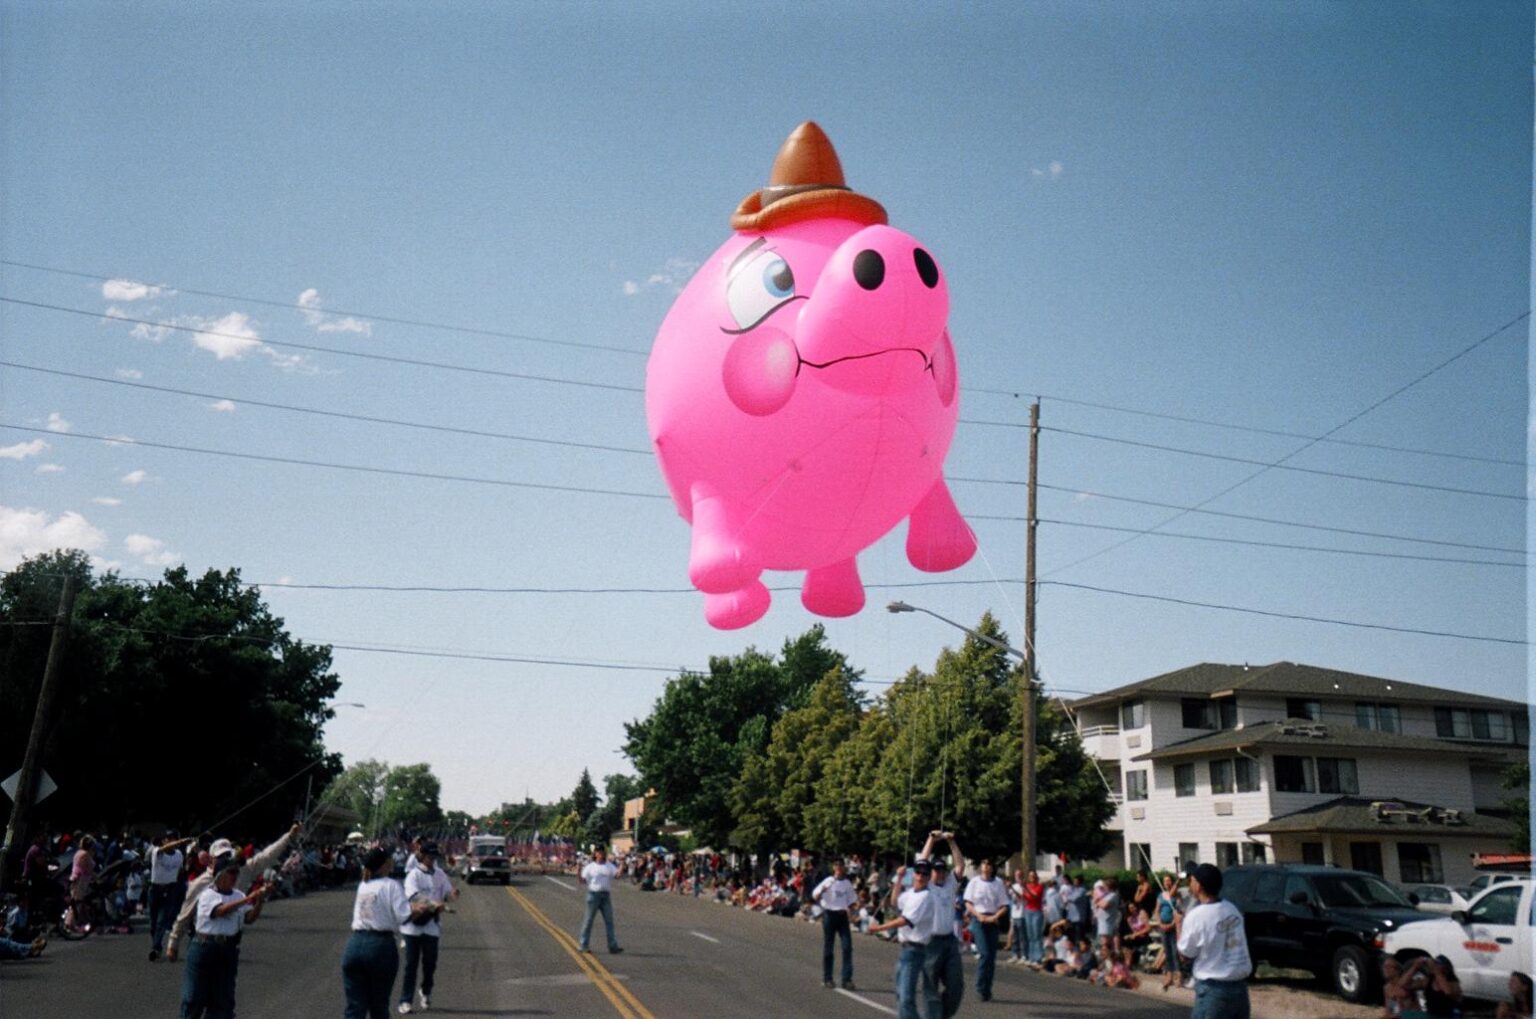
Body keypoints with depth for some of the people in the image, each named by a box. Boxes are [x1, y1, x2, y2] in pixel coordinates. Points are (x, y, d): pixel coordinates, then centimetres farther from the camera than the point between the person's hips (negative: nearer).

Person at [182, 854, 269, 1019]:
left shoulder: (238, 896, 7)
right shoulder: (207, 894, -7)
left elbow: (250, 918, -4)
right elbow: (221, 910, -24)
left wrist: (259, 901, -21)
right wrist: (246, 899, -31)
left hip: (229, 950, 4)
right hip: (204, 948, -4)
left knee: (224, 997, 8)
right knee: (195, 995, 3)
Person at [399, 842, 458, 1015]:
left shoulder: (440, 874, 5)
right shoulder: (414, 874, -10)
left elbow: (447, 894, 6)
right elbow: (414, 896, -24)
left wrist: (452, 894, -19)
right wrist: (434, 904, -38)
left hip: (432, 924, 4)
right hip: (413, 924, -4)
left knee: (430, 962, 9)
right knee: (411, 963, 1)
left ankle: (426, 992, 33)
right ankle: (405, 1001, 10)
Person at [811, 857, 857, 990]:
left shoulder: (847, 883, 8)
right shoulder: (828, 881, -6)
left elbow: (851, 900, 19)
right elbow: (815, 896, -14)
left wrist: (848, 909, -1)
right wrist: (822, 890, -33)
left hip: (842, 915, 3)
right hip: (829, 914, -3)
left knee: (847, 946, -6)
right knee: (828, 948, 4)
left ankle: (847, 979, -3)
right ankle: (827, 978, 14)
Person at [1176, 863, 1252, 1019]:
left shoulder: (1196, 915, -16)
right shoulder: (1232, 909, 5)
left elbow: (1185, 954, -6)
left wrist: (1179, 924, 7)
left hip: (1213, 988, -7)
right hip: (1240, 983, 7)